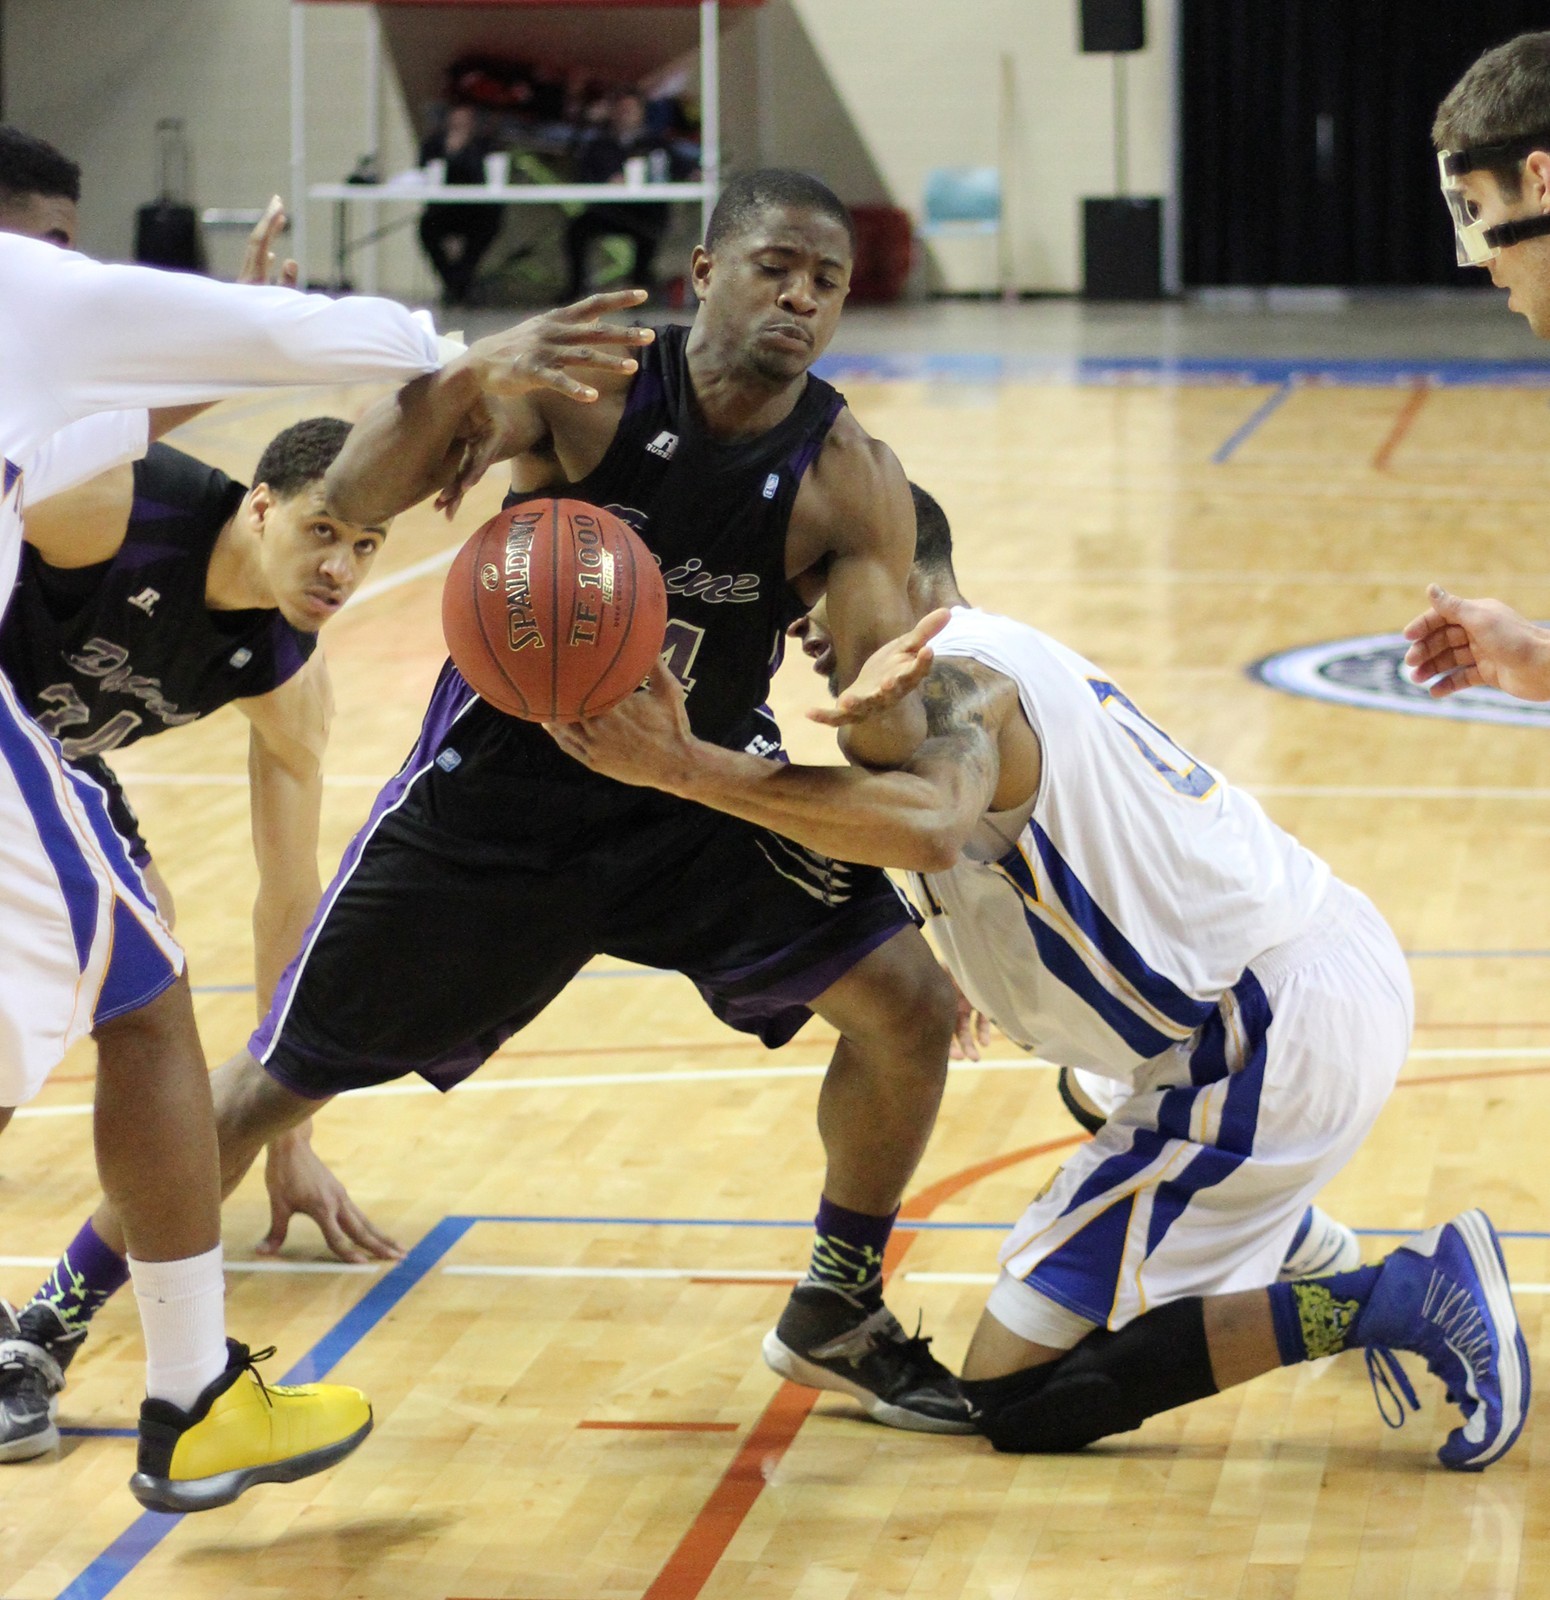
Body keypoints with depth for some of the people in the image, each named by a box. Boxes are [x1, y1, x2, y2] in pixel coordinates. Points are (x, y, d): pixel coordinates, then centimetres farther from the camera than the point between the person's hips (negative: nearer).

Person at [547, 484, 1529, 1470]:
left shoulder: (955, 677, -13)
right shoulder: (1024, 654, 19)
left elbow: (927, 826, -37)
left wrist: (687, 766, -37)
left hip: (1270, 1037, -10)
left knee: (1015, 1395, -7)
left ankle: (1388, 1303, -12)